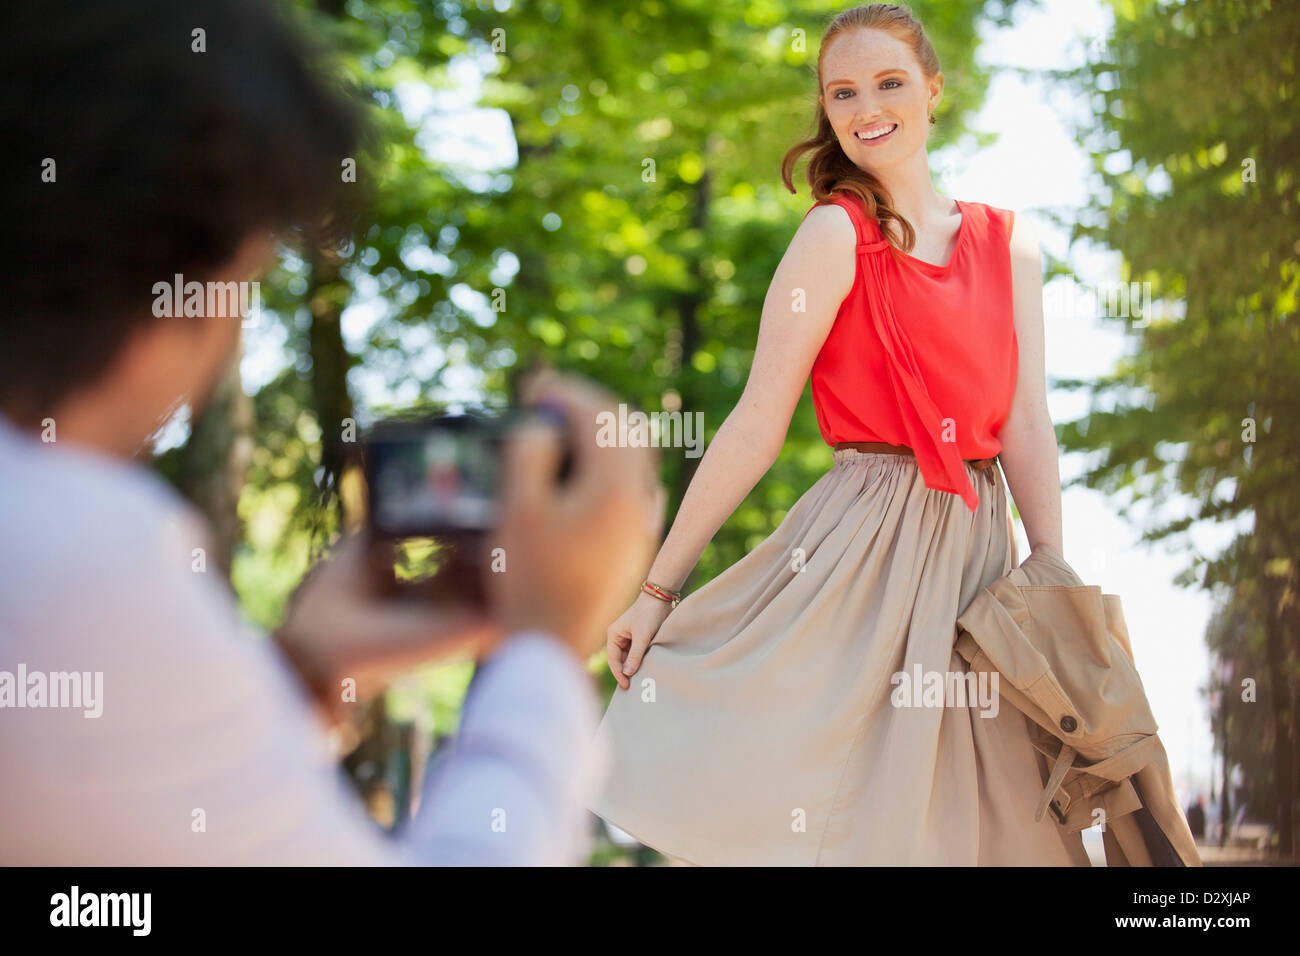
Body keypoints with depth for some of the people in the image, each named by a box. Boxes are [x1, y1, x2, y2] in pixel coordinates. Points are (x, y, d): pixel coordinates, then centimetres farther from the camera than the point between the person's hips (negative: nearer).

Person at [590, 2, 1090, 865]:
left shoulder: (1007, 244, 9)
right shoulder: (837, 233, -6)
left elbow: (1026, 427, 5)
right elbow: (758, 423, -8)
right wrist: (660, 589, -9)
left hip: (979, 544, 5)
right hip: (867, 550, -5)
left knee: (964, 816, 9)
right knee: (838, 813, -3)